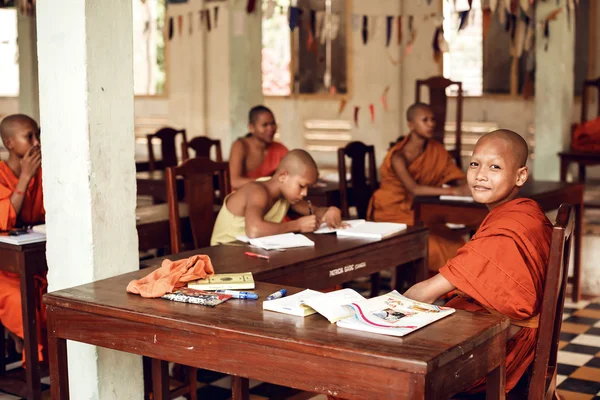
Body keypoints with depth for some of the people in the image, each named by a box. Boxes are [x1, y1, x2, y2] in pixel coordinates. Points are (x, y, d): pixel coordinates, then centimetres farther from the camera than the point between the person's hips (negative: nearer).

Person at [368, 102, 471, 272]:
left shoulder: (436, 149, 0)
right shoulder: (398, 156, -20)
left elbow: (457, 178, -2)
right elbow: (414, 189, -33)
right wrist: (454, 191, -39)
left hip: (419, 211, 6)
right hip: (392, 213, -6)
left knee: (454, 244, -17)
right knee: (428, 246, -29)